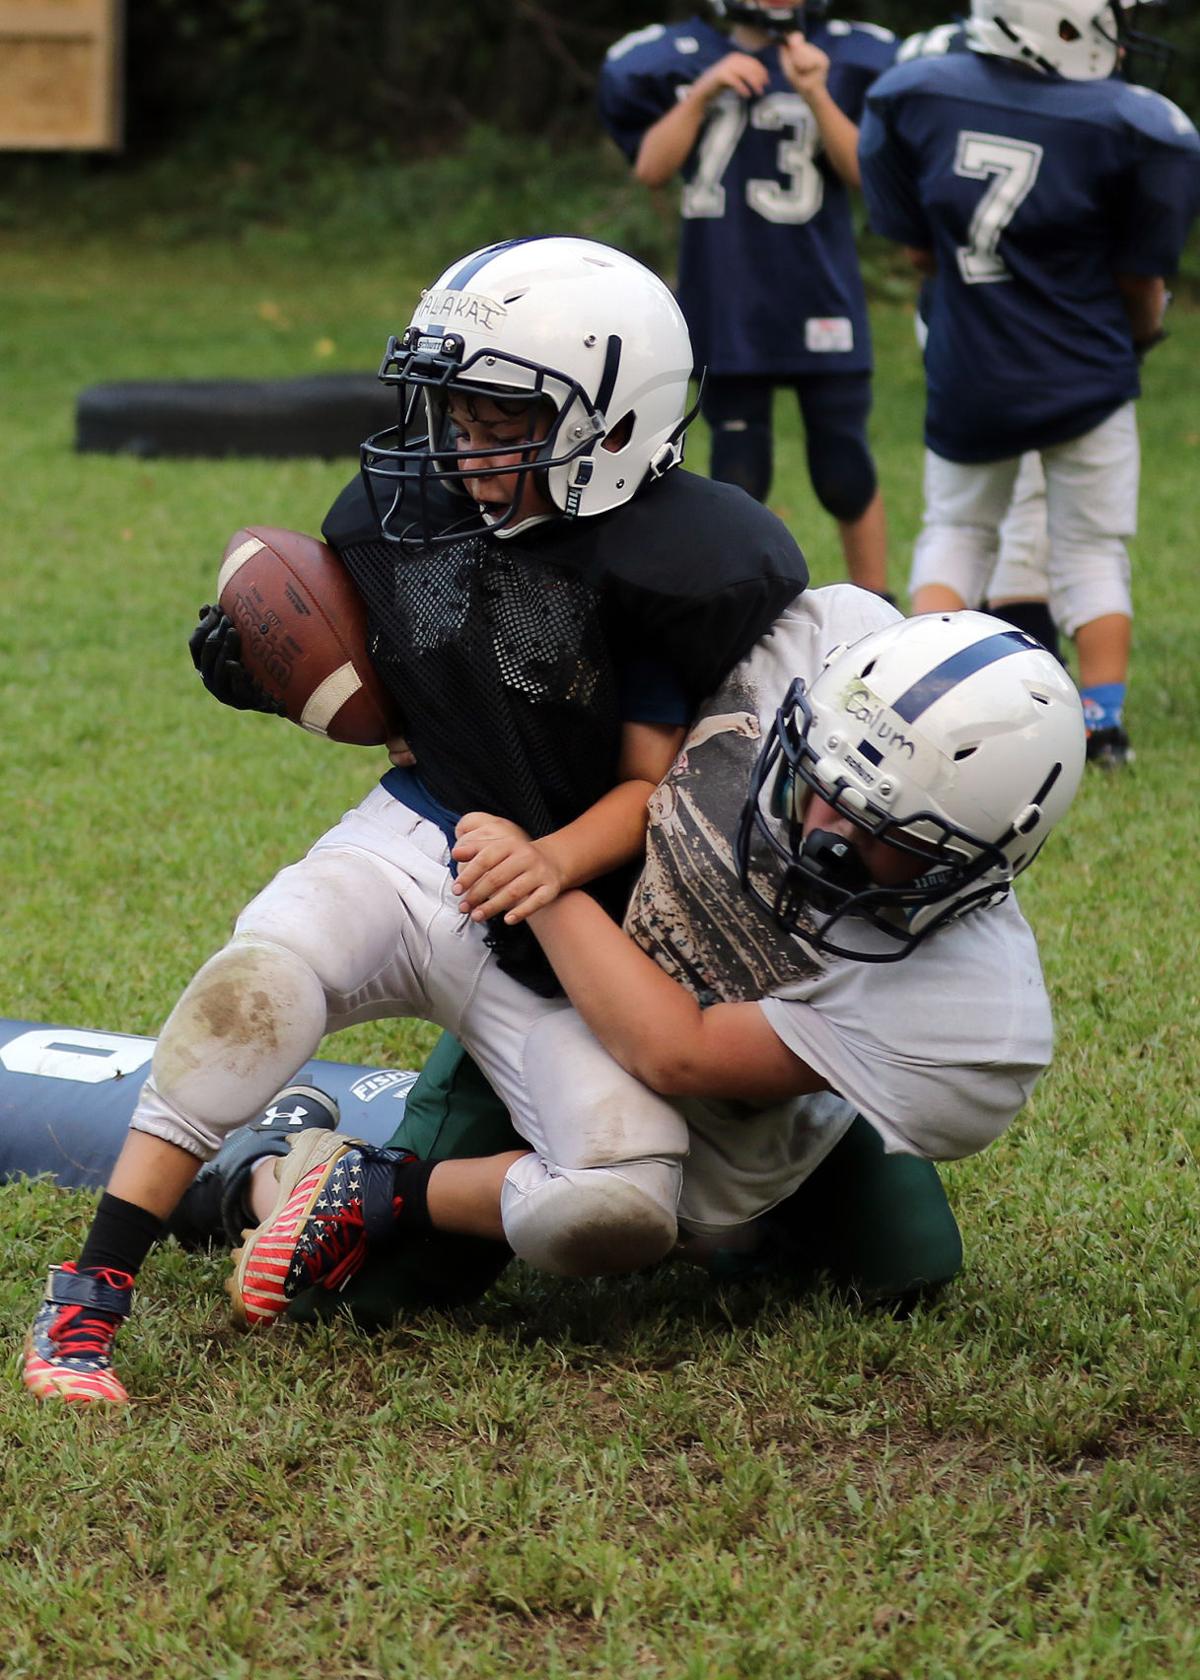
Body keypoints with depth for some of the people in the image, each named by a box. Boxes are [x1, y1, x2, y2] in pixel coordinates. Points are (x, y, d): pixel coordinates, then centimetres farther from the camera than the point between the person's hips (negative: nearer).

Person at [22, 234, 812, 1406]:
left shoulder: (664, 570, -13)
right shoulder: (404, 509, 4)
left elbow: (657, 783, -8)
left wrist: (554, 858, -26)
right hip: (411, 851, 2)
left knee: (620, 1212, -23)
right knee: (260, 976, -33)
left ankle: (370, 1191, 2)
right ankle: (88, 1298, -28)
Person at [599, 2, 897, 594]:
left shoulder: (842, 61, 1)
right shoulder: (681, 60, 4)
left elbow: (862, 172, -4)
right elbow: (651, 167, -2)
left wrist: (815, 97, -17)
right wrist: (702, 92, -12)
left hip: (819, 301, -1)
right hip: (726, 308, 1)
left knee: (845, 477, 2)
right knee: (738, 477, 5)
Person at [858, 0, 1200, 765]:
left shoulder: (913, 98, -7)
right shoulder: (1130, 127, -17)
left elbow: (918, 248, 4)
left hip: (969, 379, 3)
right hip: (1086, 379, -3)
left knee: (957, 533, 21)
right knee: (1093, 549, 13)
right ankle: (1103, 720, 11)